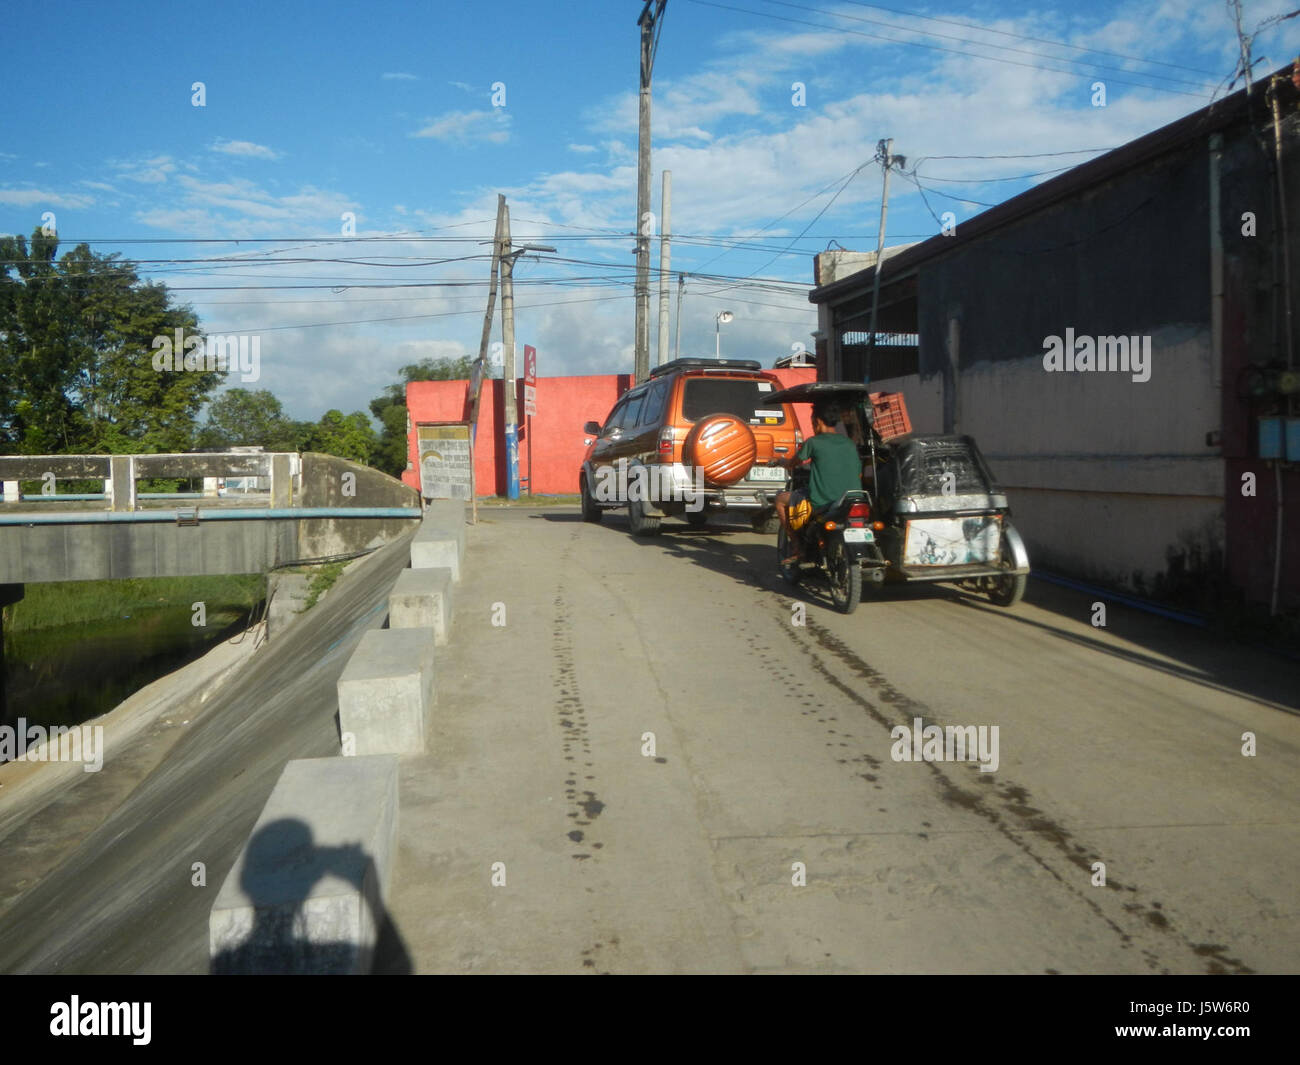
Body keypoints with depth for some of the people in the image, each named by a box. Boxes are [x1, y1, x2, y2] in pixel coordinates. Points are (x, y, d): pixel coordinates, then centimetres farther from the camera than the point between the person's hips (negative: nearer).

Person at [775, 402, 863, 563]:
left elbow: (793, 464, 9)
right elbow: (859, 474, 19)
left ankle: (796, 549, 13)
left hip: (822, 504, -6)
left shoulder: (814, 442, -4)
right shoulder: (850, 444, 11)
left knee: (781, 500, 16)